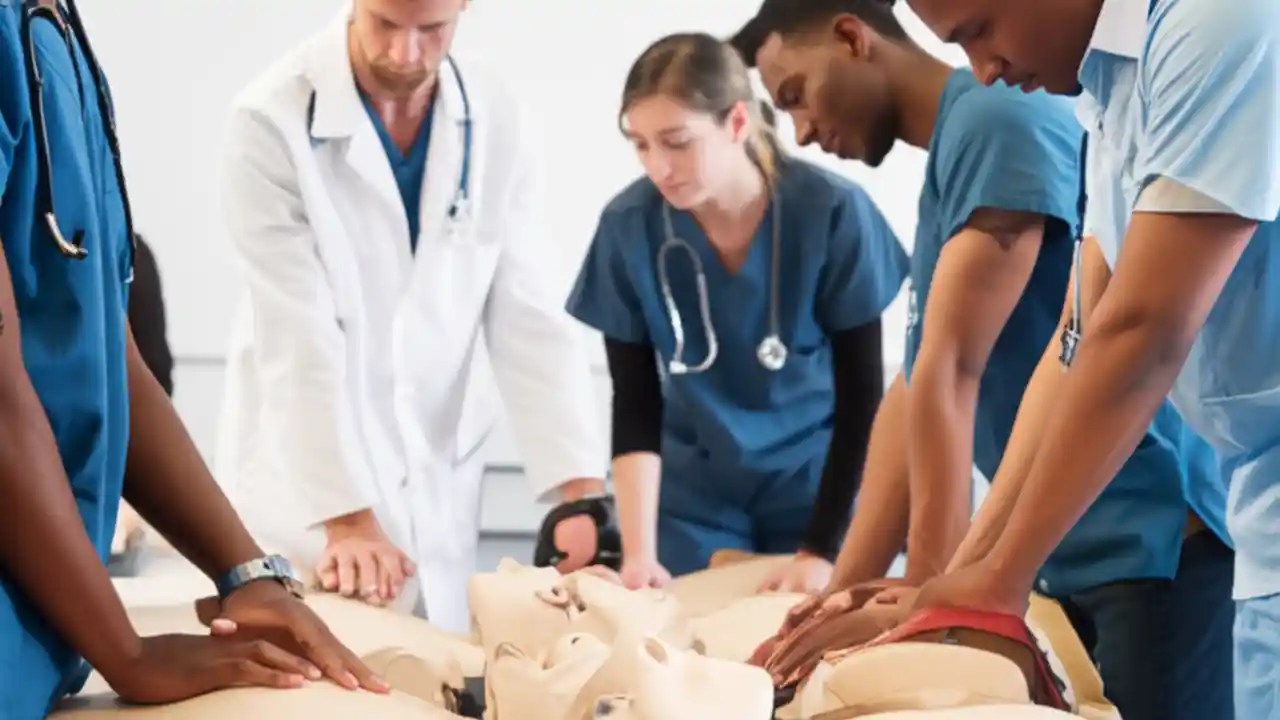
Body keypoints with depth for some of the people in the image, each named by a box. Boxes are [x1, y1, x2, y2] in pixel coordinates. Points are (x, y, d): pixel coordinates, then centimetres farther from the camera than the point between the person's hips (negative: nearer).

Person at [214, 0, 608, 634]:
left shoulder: (498, 122, -3)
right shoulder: (273, 120, -15)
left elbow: (530, 319, -4)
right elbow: (298, 339, -18)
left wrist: (583, 492, -12)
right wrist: (347, 518, -23)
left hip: (440, 490, 4)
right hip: (306, 489, -4)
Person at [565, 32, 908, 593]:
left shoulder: (832, 213, -21)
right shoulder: (629, 226, -17)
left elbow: (861, 398, -14)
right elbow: (635, 406, -9)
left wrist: (821, 550, -18)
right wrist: (639, 550, -19)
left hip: (816, 486, -1)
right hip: (692, 493, 1)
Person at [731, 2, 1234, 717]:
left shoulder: (995, 116, -13)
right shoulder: (954, 150, 17)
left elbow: (951, 373, -18)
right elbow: (918, 391, 15)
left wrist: (933, 589, -18)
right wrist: (844, 595, 10)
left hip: (1160, 537, -9)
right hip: (1082, 552, 9)